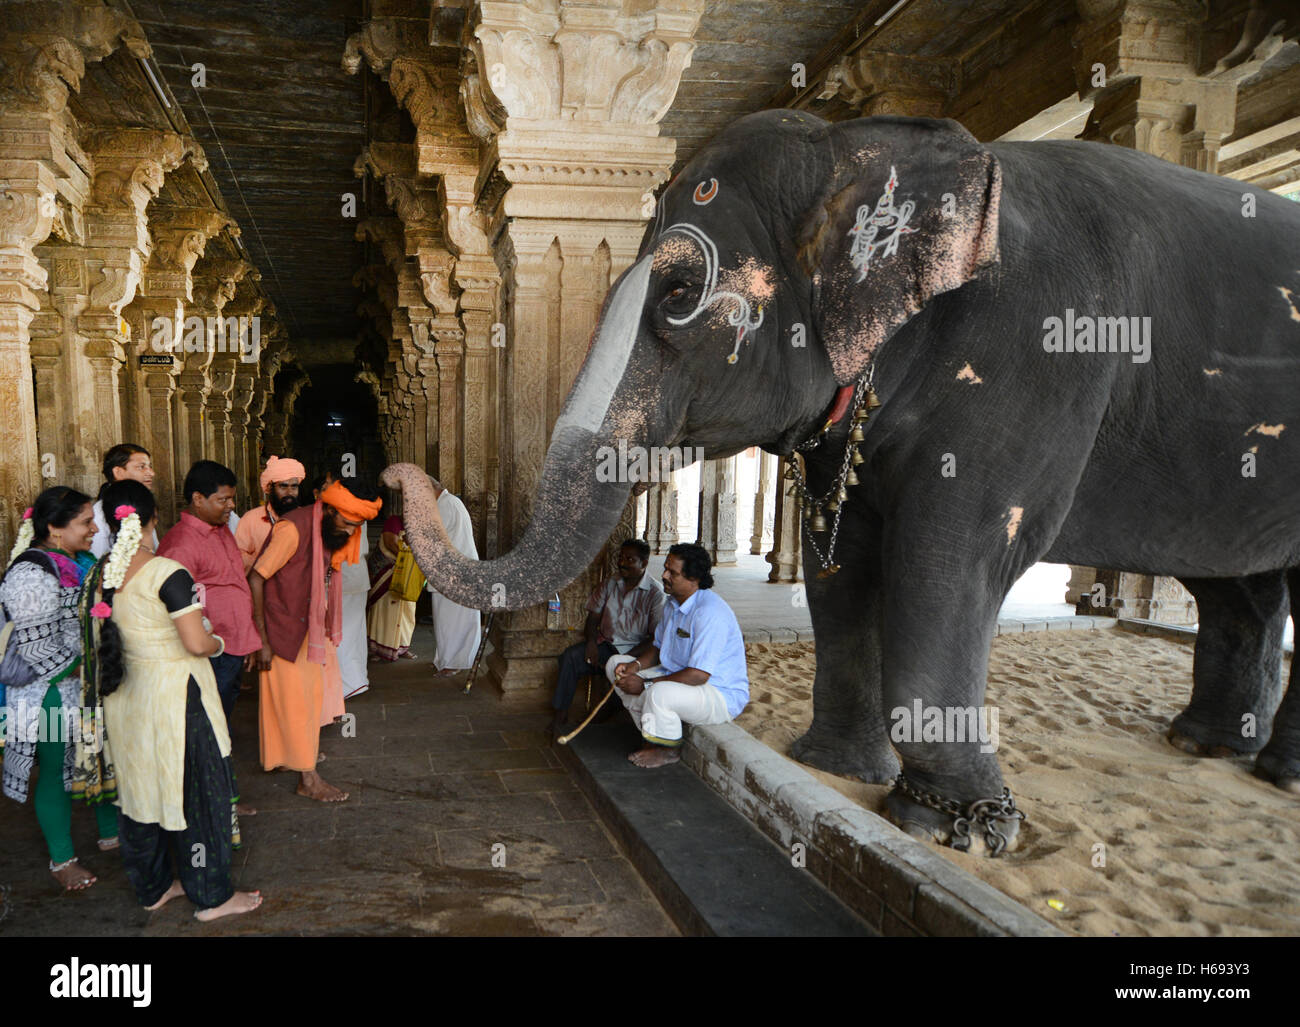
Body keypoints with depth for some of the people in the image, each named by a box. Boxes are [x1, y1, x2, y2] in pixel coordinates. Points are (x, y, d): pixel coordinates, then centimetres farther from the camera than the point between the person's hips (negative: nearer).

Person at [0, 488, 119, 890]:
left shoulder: (80, 561, 6)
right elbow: (37, 648, -25)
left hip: (92, 690, 8)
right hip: (54, 697, -8)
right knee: (56, 774, 9)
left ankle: (111, 831, 39)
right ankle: (62, 860, 26)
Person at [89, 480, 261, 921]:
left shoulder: (99, 575, 1)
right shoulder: (168, 573, -21)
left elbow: (102, 642, 10)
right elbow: (197, 643, -21)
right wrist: (218, 642, -1)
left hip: (124, 697, 7)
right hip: (174, 694, -7)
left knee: (141, 786, 19)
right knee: (194, 790, 6)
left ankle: (153, 886, 34)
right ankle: (212, 896, 18)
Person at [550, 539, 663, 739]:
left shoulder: (655, 594, -7)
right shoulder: (610, 585, 9)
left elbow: (656, 639, -10)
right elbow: (593, 617, 12)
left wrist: (626, 658, -20)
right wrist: (591, 642, -9)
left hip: (636, 650, -4)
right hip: (606, 645, 4)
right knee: (570, 656, -20)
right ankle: (561, 712, -12)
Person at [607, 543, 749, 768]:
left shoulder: (710, 612, -28)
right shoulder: (673, 603, 5)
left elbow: (698, 675, -31)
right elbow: (659, 648, 17)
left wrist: (646, 684, -26)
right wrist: (635, 665, -6)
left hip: (721, 695, -10)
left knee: (659, 694, -39)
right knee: (615, 664, 6)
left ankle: (667, 749, -6)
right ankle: (652, 736, 6)